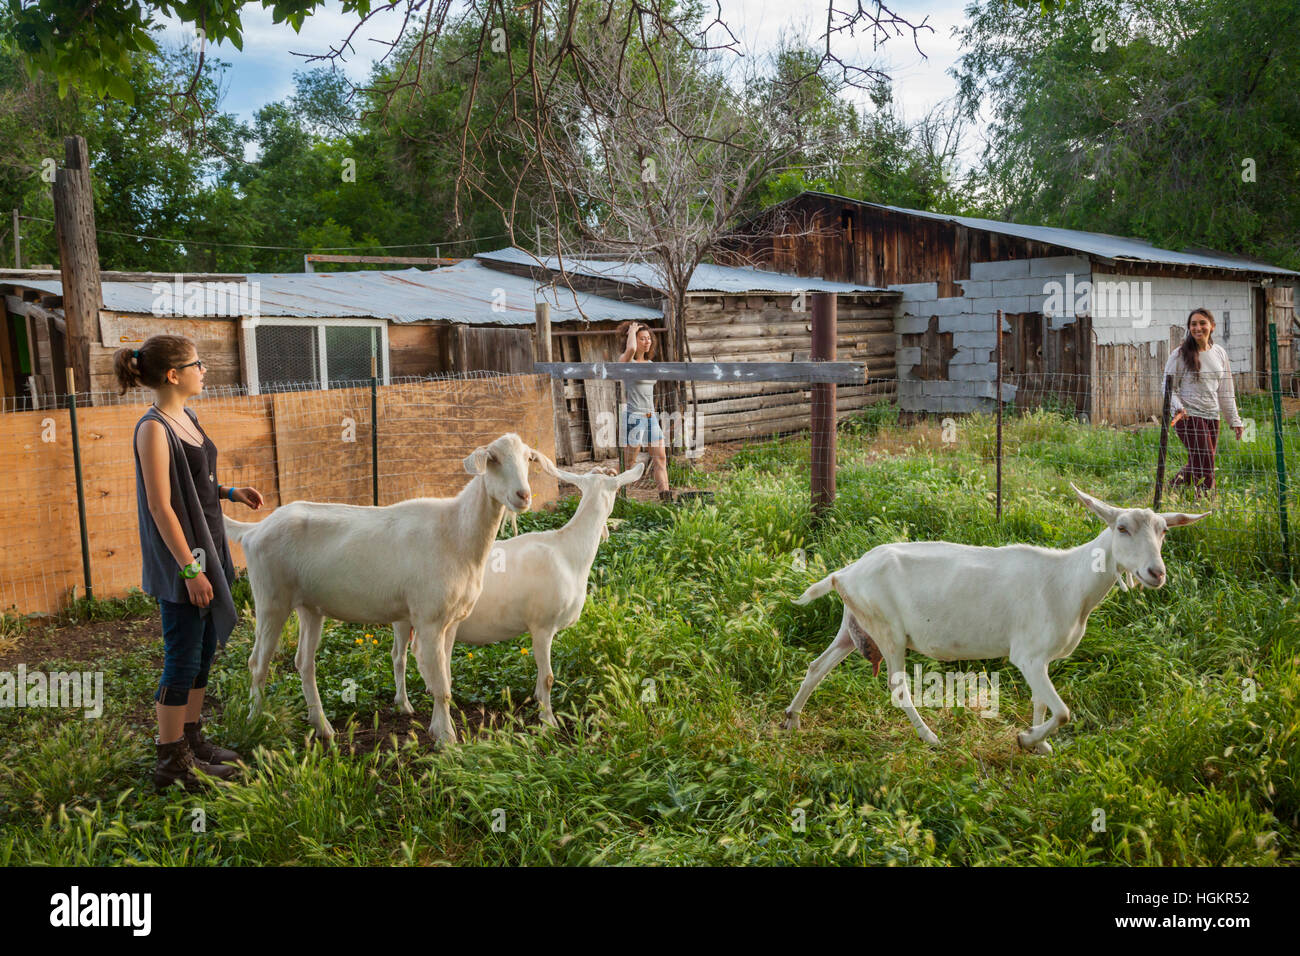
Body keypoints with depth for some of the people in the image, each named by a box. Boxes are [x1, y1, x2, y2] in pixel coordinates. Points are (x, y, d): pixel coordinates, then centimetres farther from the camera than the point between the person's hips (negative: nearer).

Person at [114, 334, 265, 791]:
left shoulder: (186, 418, 8)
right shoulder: (153, 428, -19)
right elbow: (161, 506, -20)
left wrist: (230, 492, 6)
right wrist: (190, 570, -20)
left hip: (205, 546, 9)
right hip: (180, 558, -9)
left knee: (204, 650, 17)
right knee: (183, 659, -1)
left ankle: (191, 740, 31)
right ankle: (171, 762, 12)